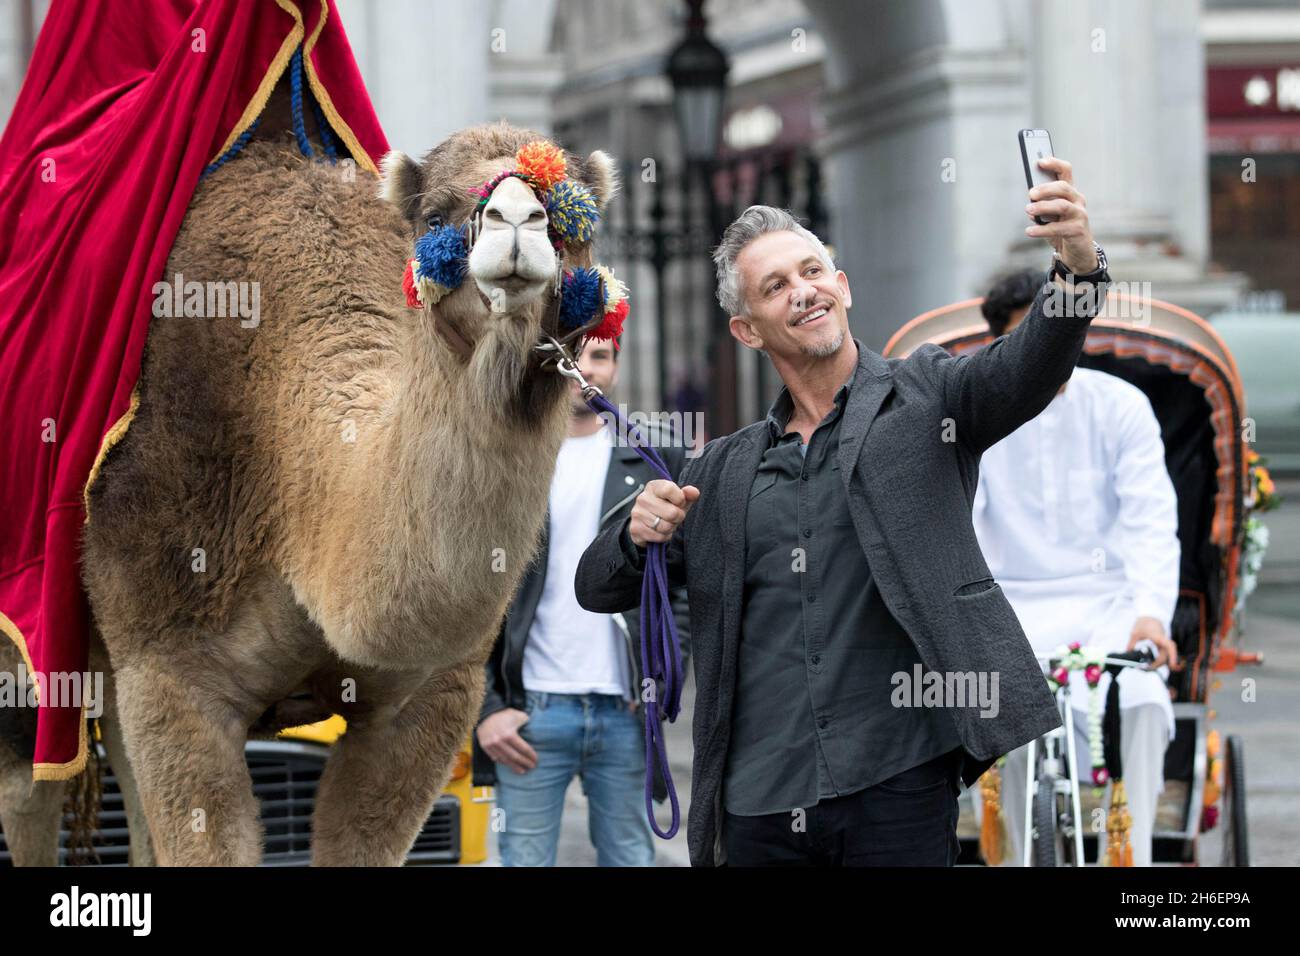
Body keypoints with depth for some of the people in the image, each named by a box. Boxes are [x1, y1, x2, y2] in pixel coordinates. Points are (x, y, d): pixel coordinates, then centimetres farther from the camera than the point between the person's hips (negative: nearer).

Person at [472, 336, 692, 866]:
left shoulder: (658, 460, 9)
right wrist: (484, 709, -5)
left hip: (626, 712, 2)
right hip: (531, 711, -1)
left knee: (630, 857, 5)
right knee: (524, 858, -2)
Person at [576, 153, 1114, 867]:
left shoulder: (922, 395, 7)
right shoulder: (723, 471, 16)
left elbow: (1021, 372, -13)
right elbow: (596, 590, 19)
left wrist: (1079, 268, -32)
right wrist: (638, 535, -4)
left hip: (897, 787, -3)